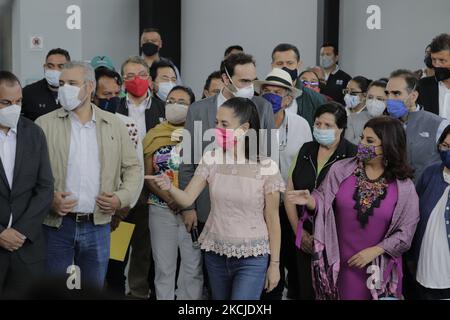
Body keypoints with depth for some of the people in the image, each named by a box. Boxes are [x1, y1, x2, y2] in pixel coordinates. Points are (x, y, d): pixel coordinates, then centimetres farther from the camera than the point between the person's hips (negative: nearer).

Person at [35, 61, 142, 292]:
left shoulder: (114, 125, 7)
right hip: (56, 224, -2)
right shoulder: (45, 125, 0)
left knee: (94, 290, 12)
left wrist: (122, 197, -5)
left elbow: (133, 167, 11)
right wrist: (49, 199, -17)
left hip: (97, 224, 2)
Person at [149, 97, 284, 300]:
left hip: (252, 258, -4)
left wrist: (275, 263, -1)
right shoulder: (211, 159, -1)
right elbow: (187, 199, -6)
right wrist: (169, 188, -28)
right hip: (215, 254, 4)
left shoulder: (266, 167, -10)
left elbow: (272, 218, -4)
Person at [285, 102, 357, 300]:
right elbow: (289, 193, 8)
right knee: (306, 290, 12)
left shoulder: (352, 156, -8)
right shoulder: (305, 151, 7)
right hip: (304, 239, 4)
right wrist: (299, 231, 0)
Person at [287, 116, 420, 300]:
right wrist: (309, 201, -22)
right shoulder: (341, 170, -2)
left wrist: (374, 251, -12)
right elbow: (323, 200, 1)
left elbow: (405, 232, -4)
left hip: (379, 267, -1)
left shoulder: (404, 187, -7)